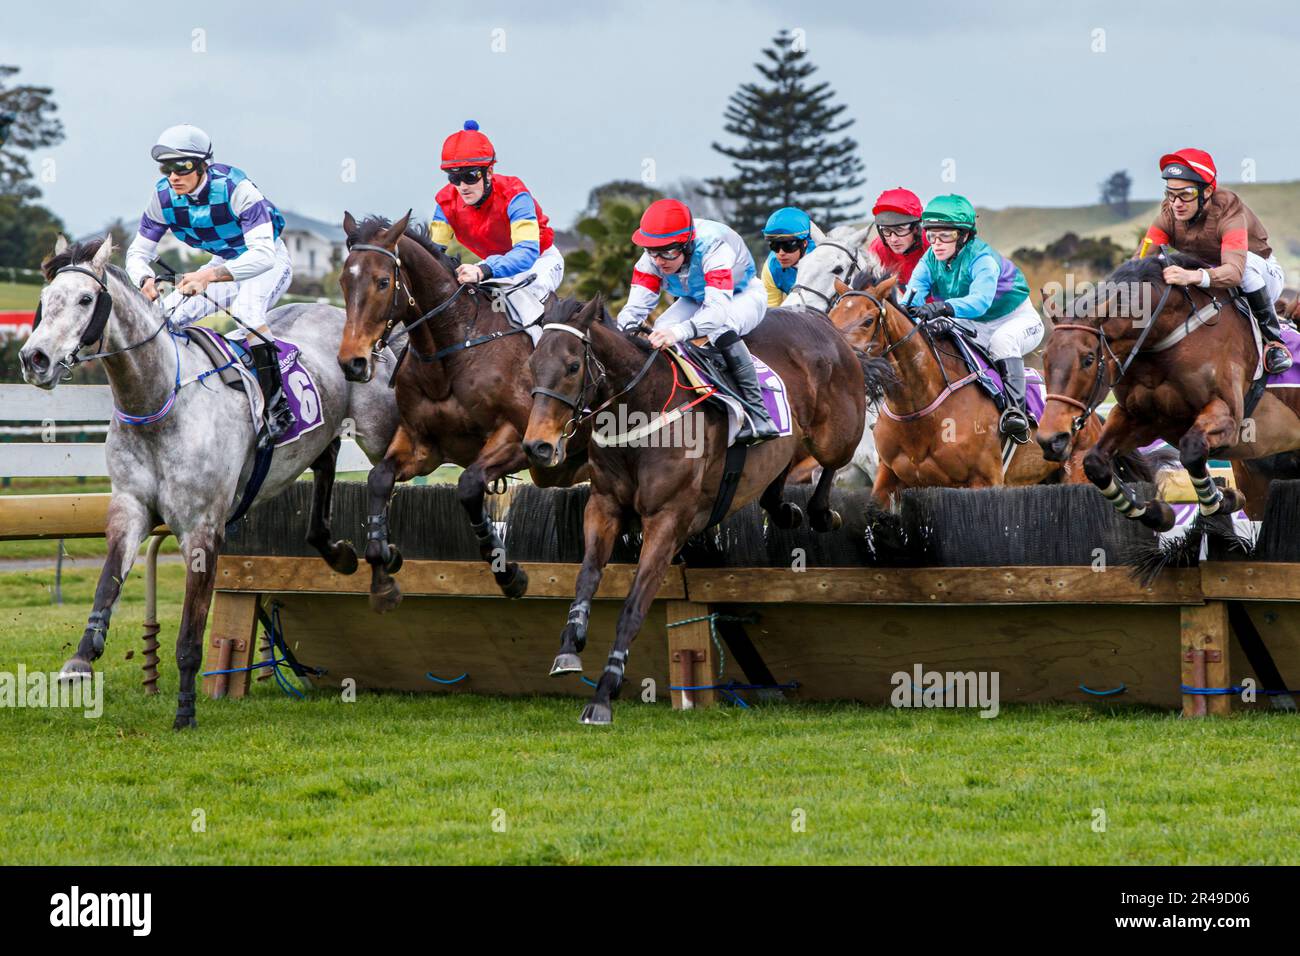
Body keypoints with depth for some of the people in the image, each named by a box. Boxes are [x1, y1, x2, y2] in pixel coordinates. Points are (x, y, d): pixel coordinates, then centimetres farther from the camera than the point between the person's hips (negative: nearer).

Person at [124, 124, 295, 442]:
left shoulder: (237, 188, -32)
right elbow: (138, 252, -6)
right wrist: (144, 280, -31)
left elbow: (263, 254, -39)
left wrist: (209, 276, -53)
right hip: (224, 265, 6)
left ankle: (279, 406, -31)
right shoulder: (163, 196, -15)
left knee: (244, 309, -37)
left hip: (269, 261, -6)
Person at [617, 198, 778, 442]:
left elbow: (718, 310, -53)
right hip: (696, 300, 6)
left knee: (721, 330, -38)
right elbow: (635, 307, -26)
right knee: (661, 330, -22)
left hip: (742, 295, -6)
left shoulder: (714, 248, -41)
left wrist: (678, 332, -70)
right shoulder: (651, 260, -23)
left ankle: (758, 415, -37)